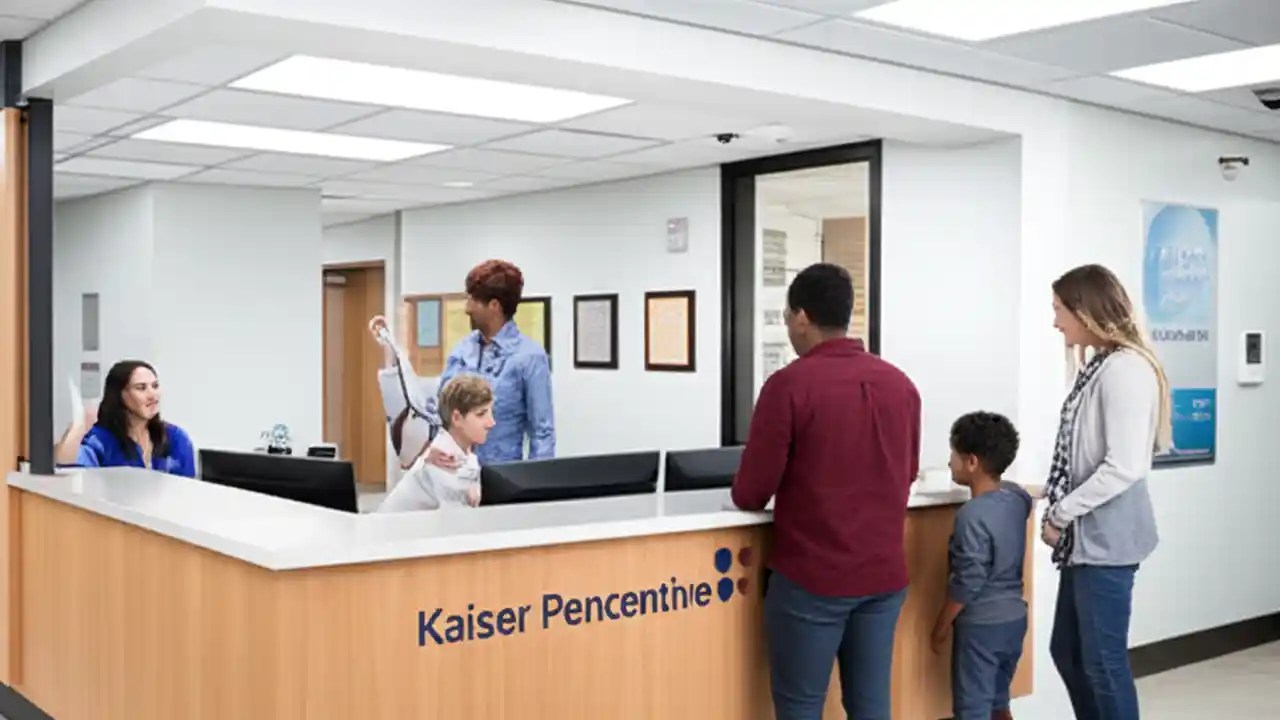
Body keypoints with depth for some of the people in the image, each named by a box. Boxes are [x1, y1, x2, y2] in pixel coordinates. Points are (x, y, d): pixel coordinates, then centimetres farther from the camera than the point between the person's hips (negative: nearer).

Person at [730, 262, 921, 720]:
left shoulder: (790, 384, -13)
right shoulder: (900, 383, 5)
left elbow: (751, 492, -10)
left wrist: (744, 494, 11)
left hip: (812, 577, -5)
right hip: (885, 573, 6)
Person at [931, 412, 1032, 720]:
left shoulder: (972, 515, -23)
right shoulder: (1017, 498, -1)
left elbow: (966, 583, -20)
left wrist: (941, 627, -9)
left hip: (980, 625, -8)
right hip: (1015, 617, 8)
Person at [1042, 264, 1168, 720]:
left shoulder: (1125, 369, -17)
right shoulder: (1100, 366, 11)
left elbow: (1124, 467, -22)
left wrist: (1060, 514, -15)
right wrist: (1061, 510, 6)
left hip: (1106, 538, -9)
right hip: (1086, 536, 9)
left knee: (1103, 662, 1)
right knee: (1066, 652, 16)